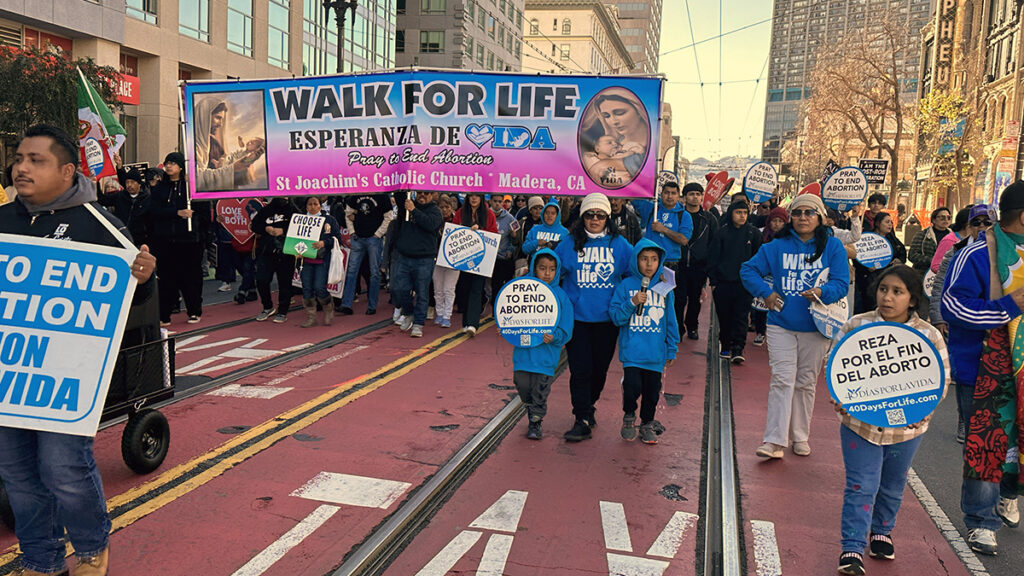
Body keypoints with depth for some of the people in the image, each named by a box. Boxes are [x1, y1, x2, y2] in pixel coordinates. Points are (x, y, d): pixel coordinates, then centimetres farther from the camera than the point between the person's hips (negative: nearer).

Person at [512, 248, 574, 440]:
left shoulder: (560, 296, -3)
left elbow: (565, 330, -4)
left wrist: (554, 337, -21)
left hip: (546, 352, -2)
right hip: (523, 350, 2)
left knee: (540, 389, 3)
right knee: (522, 385, 8)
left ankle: (536, 421, 25)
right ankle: (532, 413, 37)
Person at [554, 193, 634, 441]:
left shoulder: (619, 244, 4)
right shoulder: (570, 244, 3)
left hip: (607, 318, 1)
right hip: (577, 316, -1)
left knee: (600, 367, 13)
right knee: (580, 369, -4)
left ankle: (588, 406, 37)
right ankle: (582, 419, 5)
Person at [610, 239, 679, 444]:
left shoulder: (665, 288, 6)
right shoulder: (626, 285, -1)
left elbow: (671, 321, 12)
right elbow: (616, 317, -3)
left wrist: (672, 350, 13)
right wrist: (632, 303, -18)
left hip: (656, 353, 3)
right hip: (632, 351, -2)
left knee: (652, 391, 7)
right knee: (632, 387, -12)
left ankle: (647, 424, 32)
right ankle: (629, 416, 19)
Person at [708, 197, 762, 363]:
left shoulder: (754, 233, 4)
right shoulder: (722, 233, 3)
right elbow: (712, 258, 4)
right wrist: (713, 281, -1)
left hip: (745, 284, -1)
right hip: (723, 282, 1)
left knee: (741, 316, -5)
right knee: (724, 316, 7)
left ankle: (738, 349, -4)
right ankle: (726, 346, 21)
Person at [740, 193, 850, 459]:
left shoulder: (833, 247, 0)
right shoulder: (777, 246, 3)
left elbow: (841, 283, -6)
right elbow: (748, 270, 8)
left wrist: (822, 292, -26)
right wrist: (765, 292, -6)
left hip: (815, 327, 0)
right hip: (781, 324, 0)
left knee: (806, 382, 11)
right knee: (782, 380, -7)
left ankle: (800, 436, 24)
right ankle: (774, 441, -9)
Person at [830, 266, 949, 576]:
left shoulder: (930, 336, -5)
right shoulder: (856, 326, -6)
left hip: (906, 427, 2)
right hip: (859, 422, -2)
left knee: (892, 487, 20)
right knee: (860, 487, -2)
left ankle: (881, 531, 44)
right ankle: (852, 549, 7)